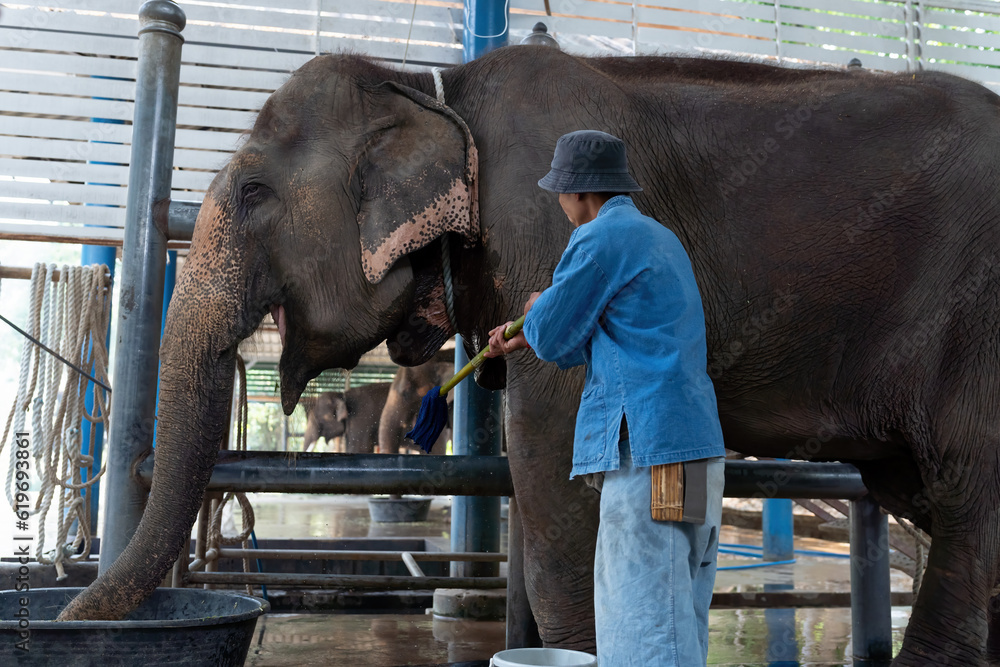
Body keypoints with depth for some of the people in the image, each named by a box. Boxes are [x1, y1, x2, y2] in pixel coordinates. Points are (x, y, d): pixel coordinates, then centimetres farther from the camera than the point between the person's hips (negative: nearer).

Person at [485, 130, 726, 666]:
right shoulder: (661, 239, 22)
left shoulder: (598, 239, -8)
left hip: (648, 450, -10)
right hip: (695, 446, 10)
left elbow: (551, 337, -3)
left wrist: (536, 309, 19)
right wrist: (521, 341, 42)